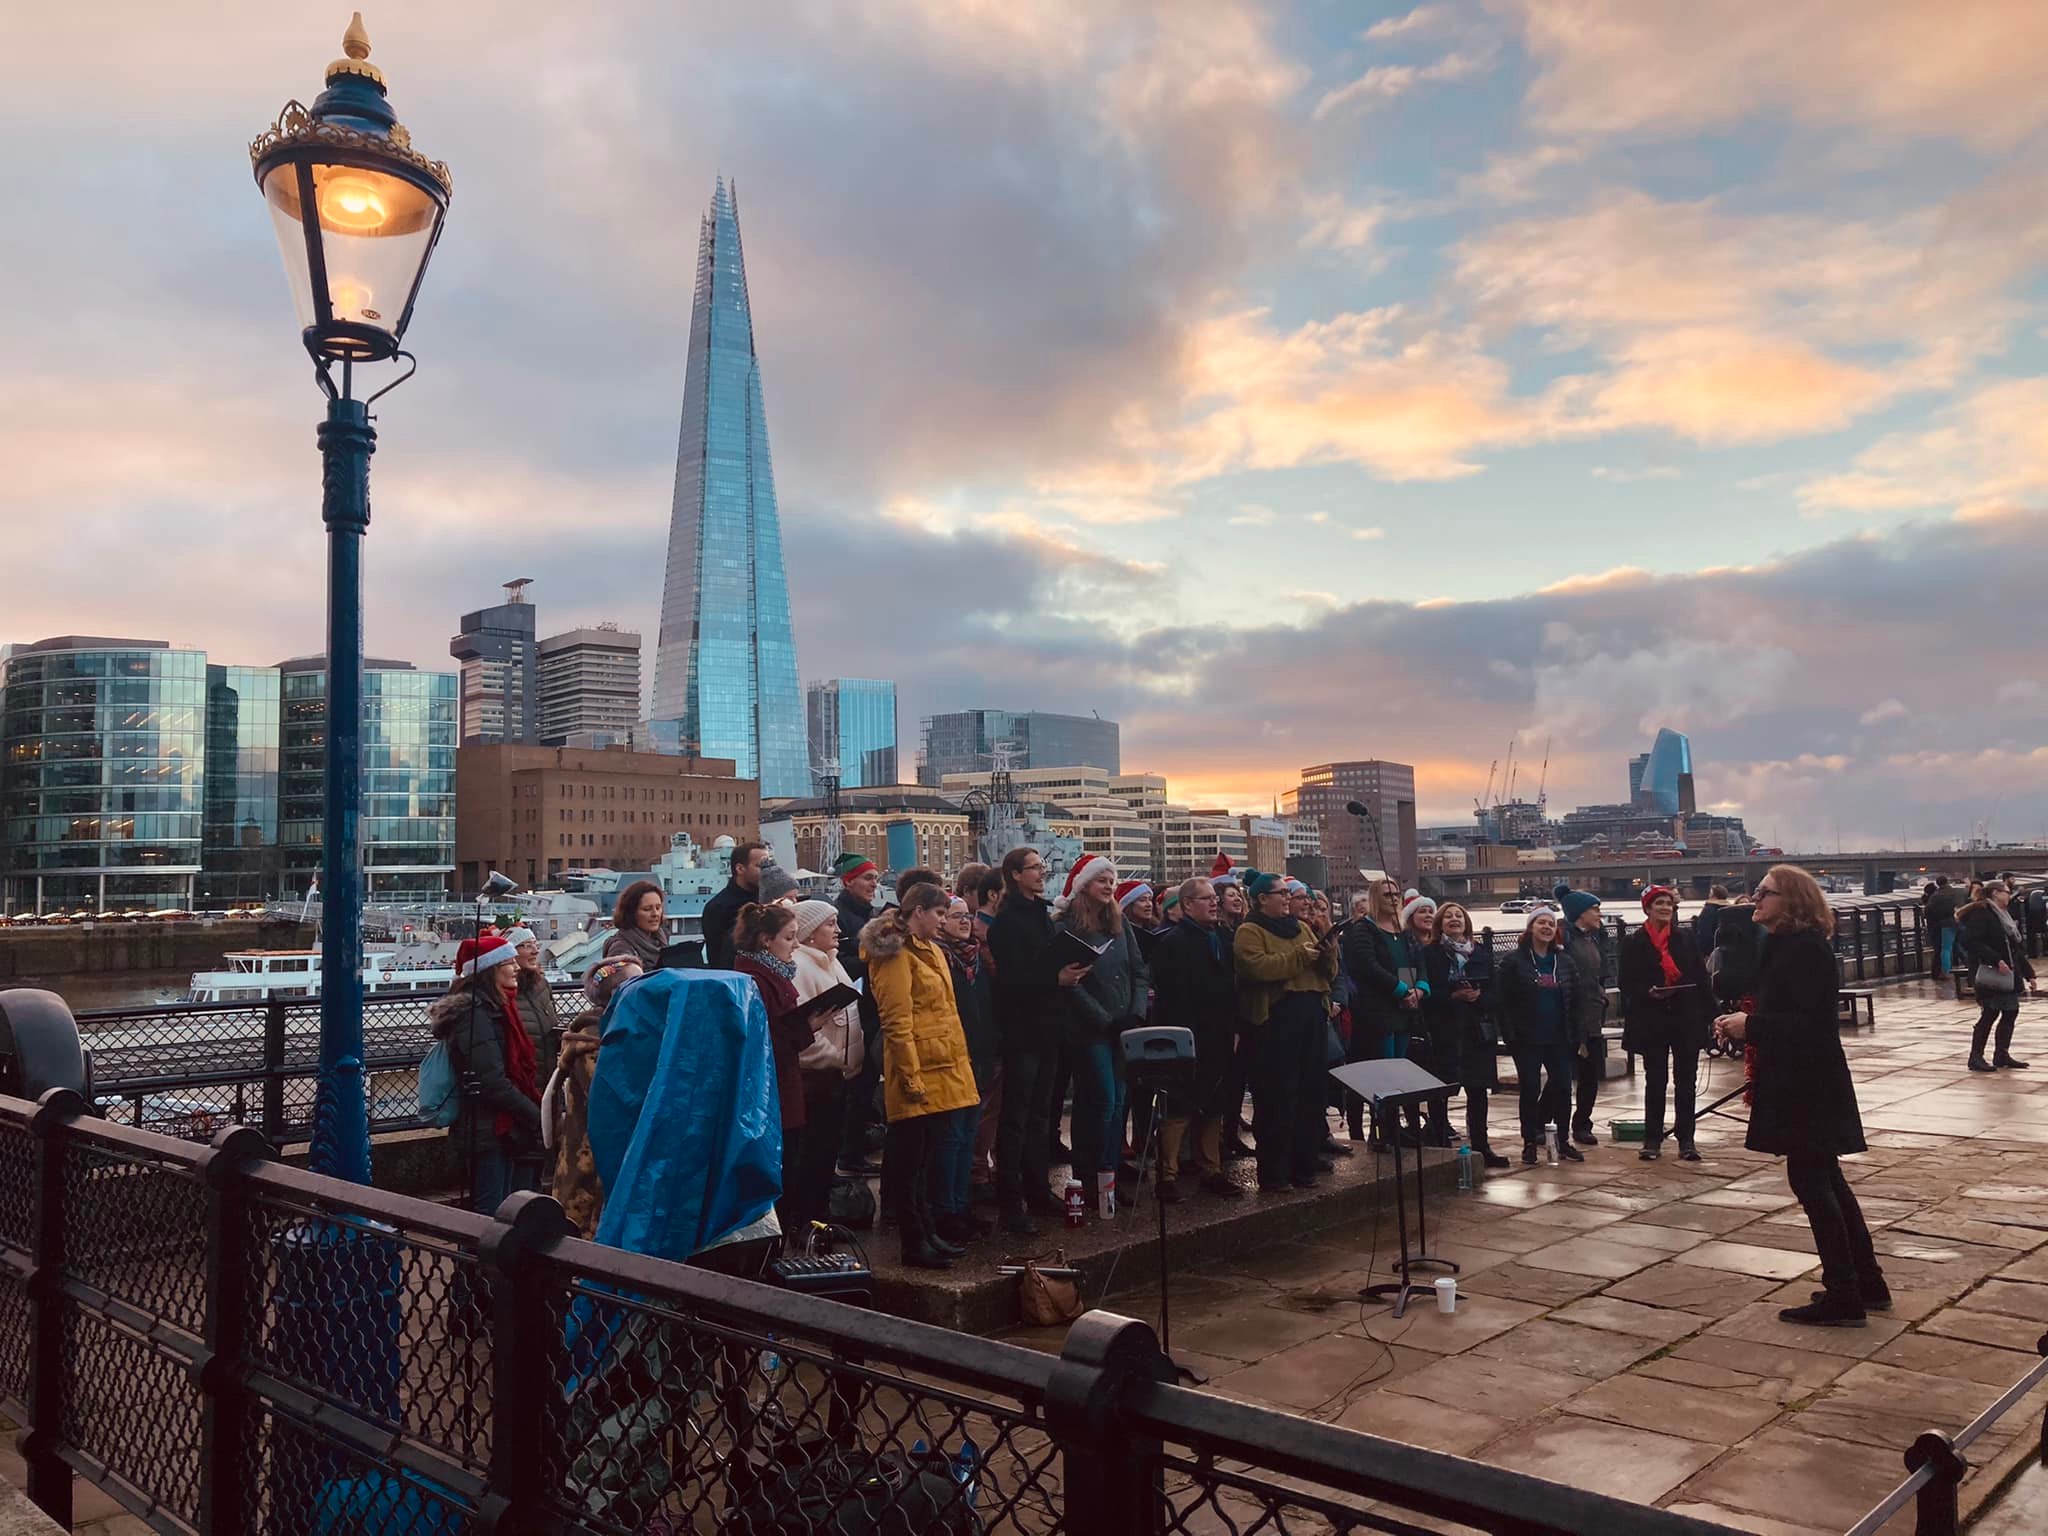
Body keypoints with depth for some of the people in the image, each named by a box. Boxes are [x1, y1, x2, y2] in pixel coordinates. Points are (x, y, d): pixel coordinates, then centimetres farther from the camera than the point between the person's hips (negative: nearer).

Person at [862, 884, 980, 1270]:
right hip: (919, 1071, -9)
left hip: (943, 1069, 9)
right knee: (909, 1161, 0)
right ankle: (915, 1245, 6)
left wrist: (961, 1060, 18)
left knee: (923, 1157, 16)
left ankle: (926, 1233, 24)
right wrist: (911, 1078, -19)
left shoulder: (932, 950, 17)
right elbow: (897, 1023, -17)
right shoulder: (896, 954, -12)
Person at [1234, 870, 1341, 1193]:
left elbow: (1328, 972, 18)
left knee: (1311, 1091, 12)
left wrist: (1328, 950, -3)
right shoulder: (1249, 931, -2)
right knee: (1277, 1097, -5)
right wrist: (1299, 956, -16)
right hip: (1275, 1020, -7)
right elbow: (1257, 967, -21)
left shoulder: (1300, 927, 19)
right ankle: (1274, 1171, 0)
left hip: (1312, 1015, 7)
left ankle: (1307, 1157, 23)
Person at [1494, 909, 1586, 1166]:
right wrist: (1511, 1036, -13)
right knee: (1530, 1090, 1)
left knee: (1563, 1087, 5)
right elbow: (1504, 1001, -7)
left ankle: (1563, 1141, 18)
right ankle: (1530, 1143, 11)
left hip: (1559, 1039, 4)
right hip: (1528, 1039, -4)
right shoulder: (1514, 962, -4)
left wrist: (1574, 1035, 1)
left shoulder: (1565, 961, 9)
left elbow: (1575, 999, 9)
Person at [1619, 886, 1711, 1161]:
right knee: (1655, 1081, 4)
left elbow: (1701, 980, 4)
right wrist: (1648, 992, -19)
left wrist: (1705, 1016, -1)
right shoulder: (1633, 943, -1)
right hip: (1652, 1022, -2)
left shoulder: (1685, 939, 5)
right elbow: (1627, 984, -1)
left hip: (1686, 1020, 2)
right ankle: (1652, 1139, 12)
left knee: (1686, 1081, 6)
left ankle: (1686, 1139, 14)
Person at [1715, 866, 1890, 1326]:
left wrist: (1751, 1024, -18)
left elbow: (1811, 1021, -24)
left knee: (1810, 1180, -4)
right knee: (1826, 1181, 16)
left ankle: (1843, 1298, 5)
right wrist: (1743, 1025, 3)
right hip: (1797, 1081, 10)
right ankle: (1867, 1285, 26)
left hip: (1808, 1085, -10)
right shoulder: (1787, 944, 12)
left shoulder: (1805, 948, -19)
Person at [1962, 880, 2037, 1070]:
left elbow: (2017, 950, 22)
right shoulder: (1982, 915, -10)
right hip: (1991, 976, -9)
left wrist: (2029, 975, 19)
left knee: (2011, 1012, 10)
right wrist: (1996, 960, -26)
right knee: (1990, 1014, -7)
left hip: (2009, 975, 9)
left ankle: (2002, 1054, 21)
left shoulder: (2006, 917, 18)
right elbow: (1972, 942, -22)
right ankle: (1976, 1057, -1)